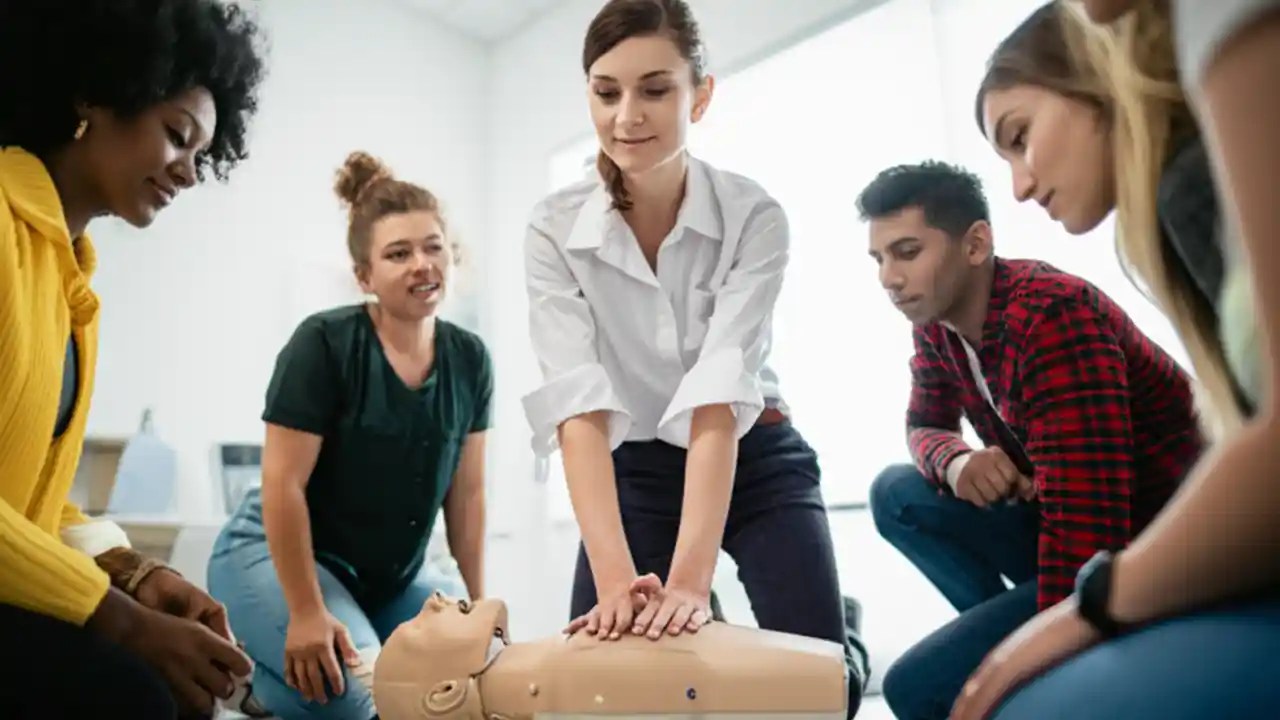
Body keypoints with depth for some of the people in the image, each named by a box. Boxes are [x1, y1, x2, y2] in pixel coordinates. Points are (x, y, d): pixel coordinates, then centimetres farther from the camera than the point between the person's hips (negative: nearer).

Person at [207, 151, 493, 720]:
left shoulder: (469, 358, -4)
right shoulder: (324, 344, -20)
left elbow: (466, 492, 1)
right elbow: (283, 483, -20)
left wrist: (478, 603, 2)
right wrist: (307, 613, -20)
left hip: (393, 575, 6)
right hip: (278, 555, -6)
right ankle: (245, 668, 6)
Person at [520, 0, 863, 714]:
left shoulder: (754, 216, -20)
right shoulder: (554, 231, -16)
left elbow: (717, 400, -30)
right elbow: (580, 407, -26)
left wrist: (689, 580, -40)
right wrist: (615, 575, -38)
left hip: (757, 462, -1)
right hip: (635, 474, 2)